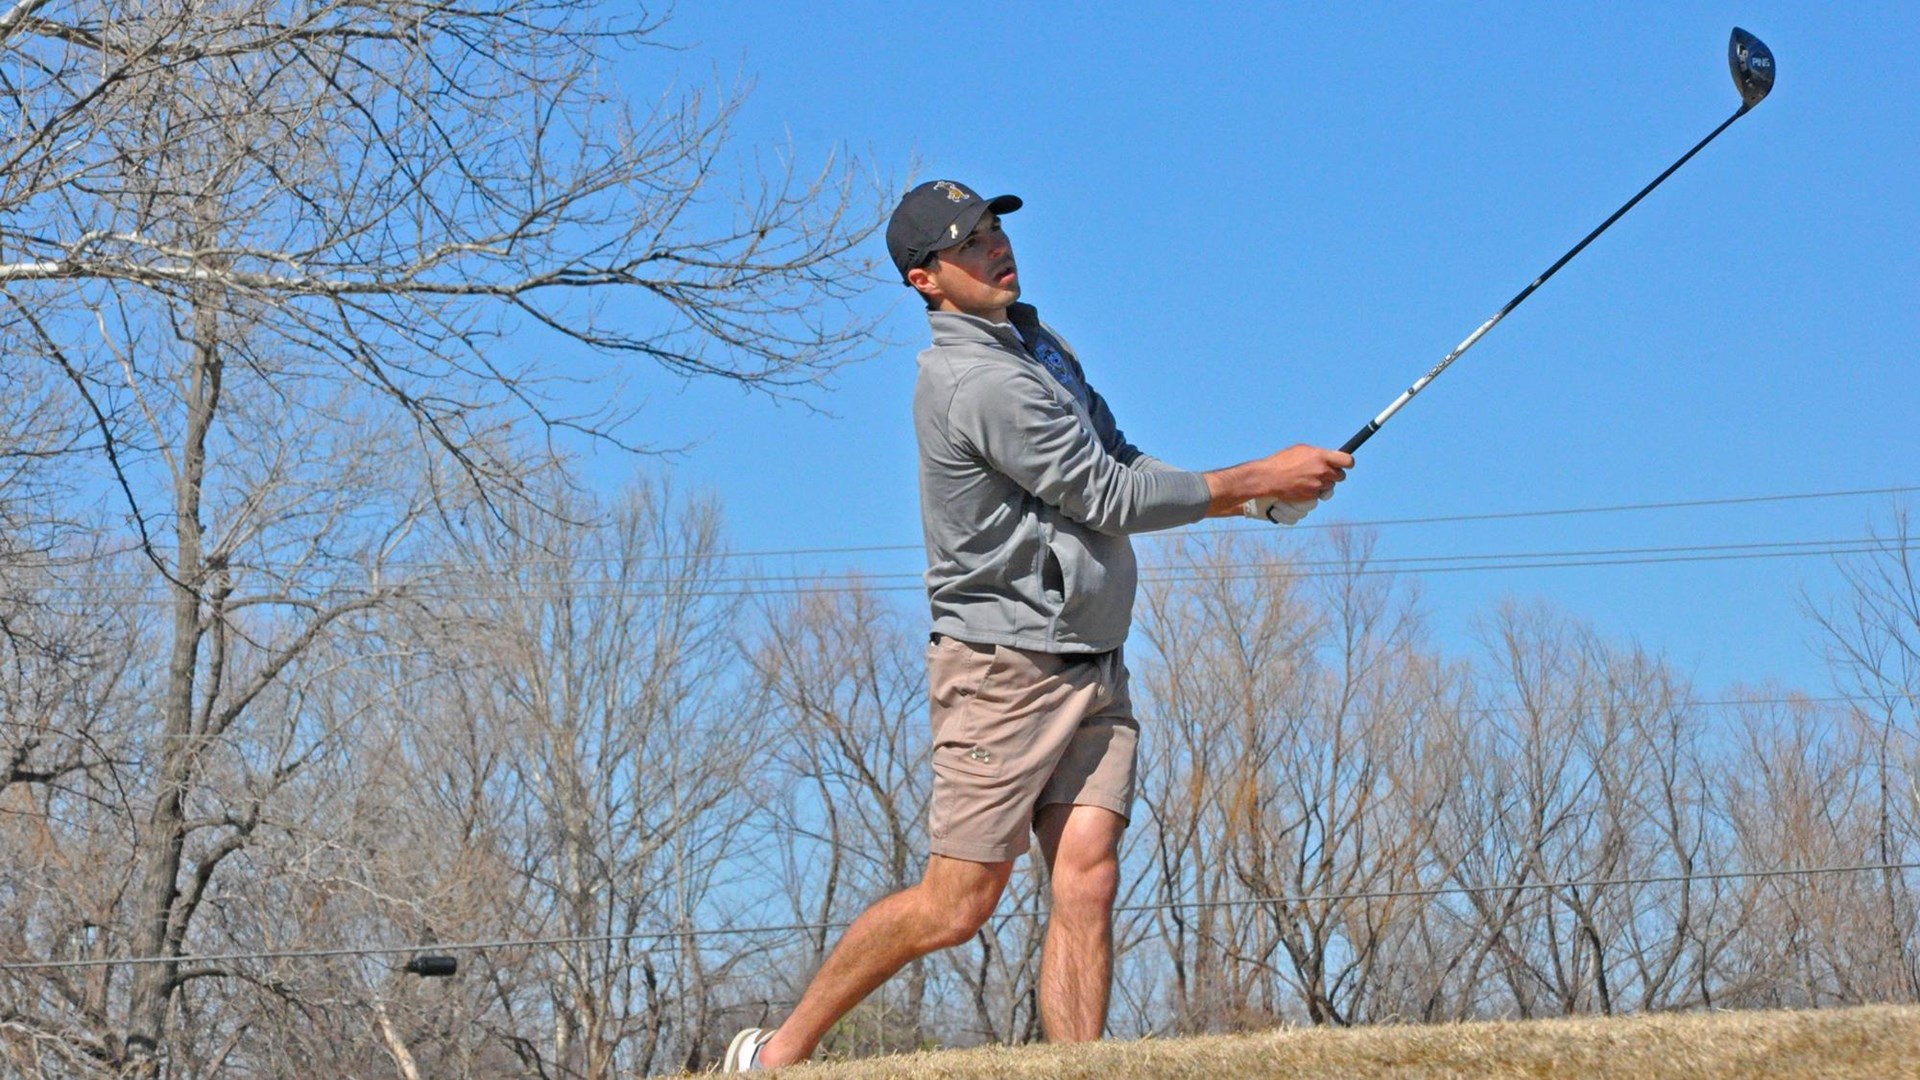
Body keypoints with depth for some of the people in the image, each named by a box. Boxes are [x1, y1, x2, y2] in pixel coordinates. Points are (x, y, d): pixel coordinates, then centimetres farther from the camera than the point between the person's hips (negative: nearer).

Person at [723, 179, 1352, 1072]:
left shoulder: (1037, 346, 16)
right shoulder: (982, 380, -16)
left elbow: (1122, 469, 19)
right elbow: (1110, 498, -15)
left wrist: (1260, 497, 5)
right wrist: (1256, 478, -9)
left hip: (1091, 667, 8)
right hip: (1005, 668, -8)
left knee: (1086, 882, -6)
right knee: (957, 904, -4)